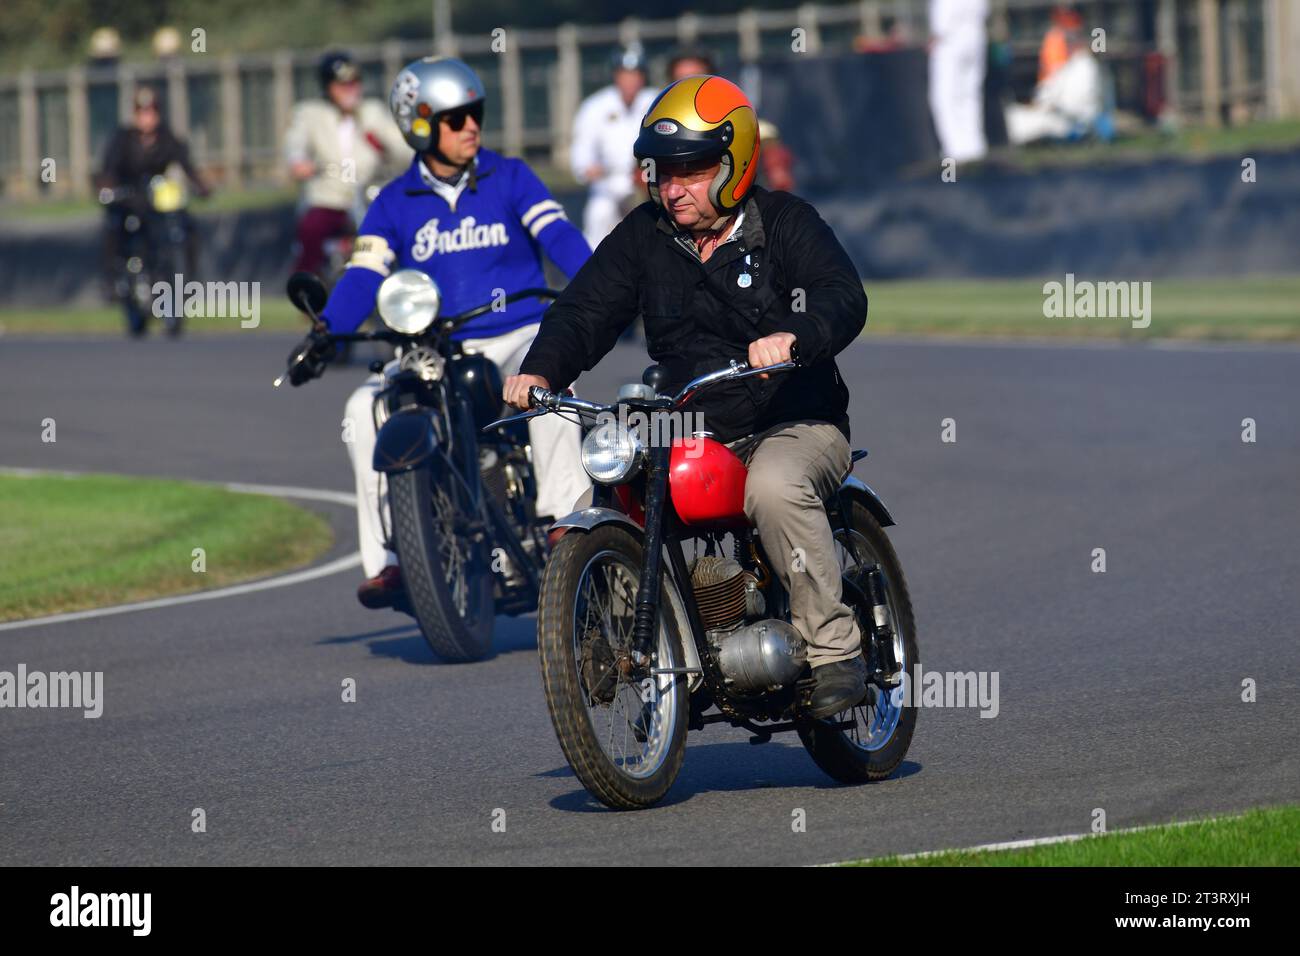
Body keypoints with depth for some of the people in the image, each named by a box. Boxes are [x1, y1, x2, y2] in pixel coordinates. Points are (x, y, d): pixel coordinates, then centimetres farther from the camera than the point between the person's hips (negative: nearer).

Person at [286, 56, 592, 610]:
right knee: (364, 411, -23)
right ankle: (385, 558, -20)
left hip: (515, 335, -2)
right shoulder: (395, 204, 9)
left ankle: (563, 515, -36)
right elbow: (364, 276, -1)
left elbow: (557, 235, -8)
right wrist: (324, 332, -21)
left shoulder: (510, 179, 6)